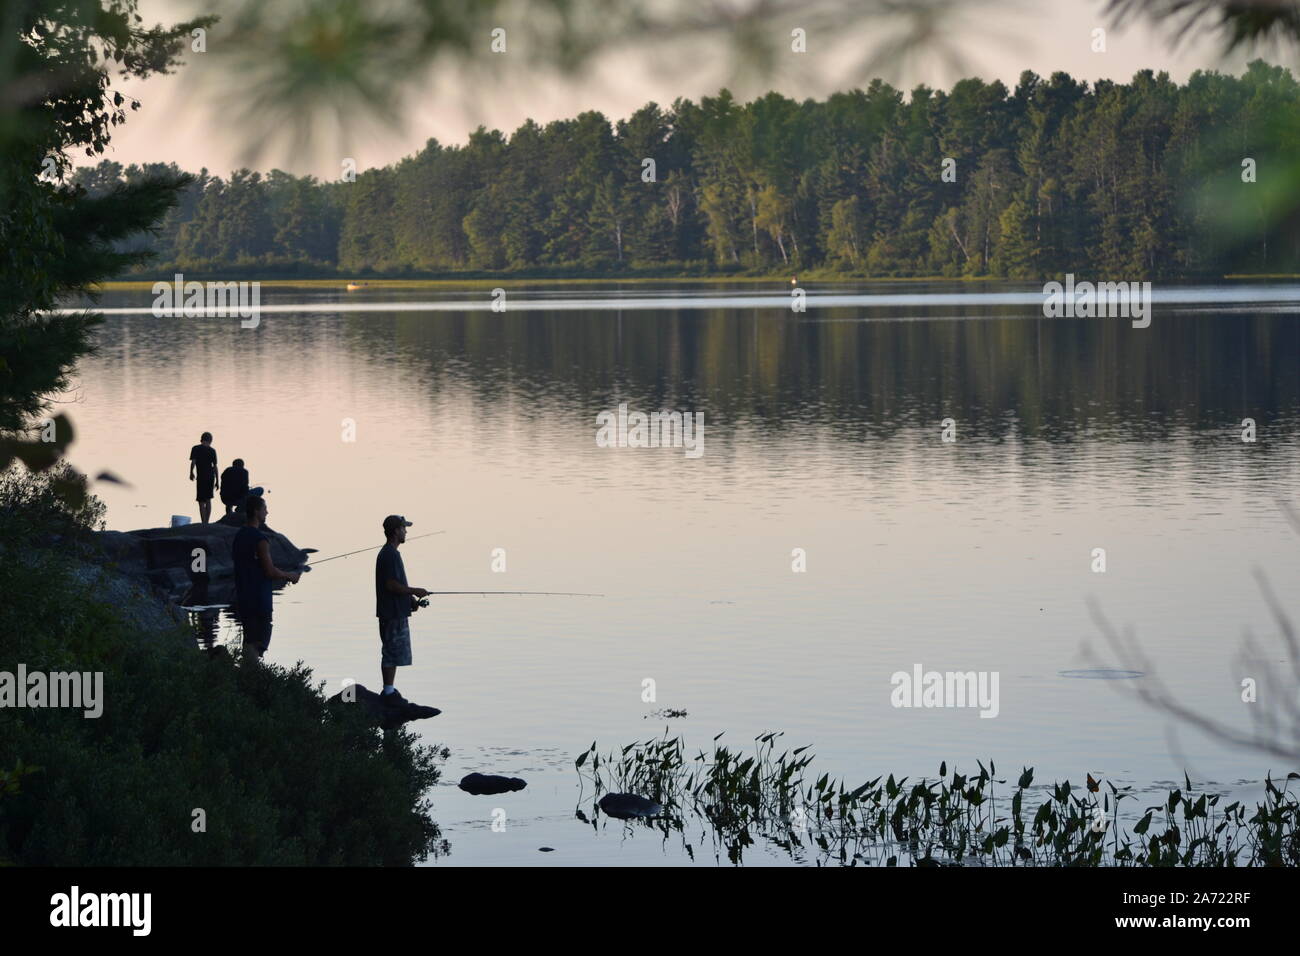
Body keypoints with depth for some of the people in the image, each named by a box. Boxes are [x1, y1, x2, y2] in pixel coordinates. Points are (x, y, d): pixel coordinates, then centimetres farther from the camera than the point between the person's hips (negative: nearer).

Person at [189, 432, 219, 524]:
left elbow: (193, 462, -11)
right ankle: (207, 522, 16)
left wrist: (191, 473, 8)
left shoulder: (195, 449, -5)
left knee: (202, 501, -2)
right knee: (208, 500, 15)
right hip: (211, 476, 3)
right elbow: (215, 466, 2)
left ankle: (203, 523, -10)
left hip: (201, 477, -3)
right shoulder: (212, 450, 2)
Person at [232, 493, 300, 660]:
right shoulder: (260, 539, -16)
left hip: (242, 597, 8)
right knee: (258, 644, -5)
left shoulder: (238, 536, 11)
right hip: (259, 600, -8)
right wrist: (290, 575, 1)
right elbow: (270, 572, -18)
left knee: (249, 640, 14)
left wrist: (284, 576, 17)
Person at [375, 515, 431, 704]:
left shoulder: (386, 553, 15)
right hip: (394, 614, -10)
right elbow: (392, 585, -23)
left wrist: (411, 598, 15)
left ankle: (389, 690, 19)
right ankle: (389, 692, -3)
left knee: (391, 653, 14)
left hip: (392, 612, 10)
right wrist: (414, 591, -12)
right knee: (393, 653, -6)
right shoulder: (391, 555, -17)